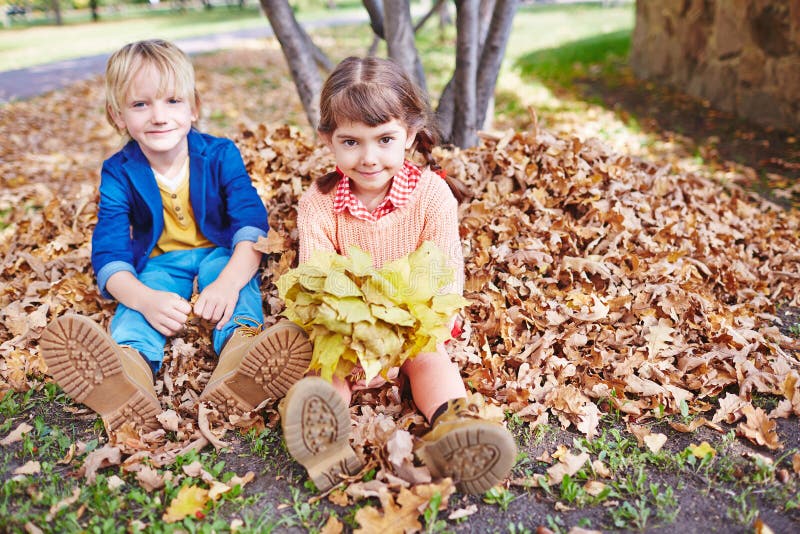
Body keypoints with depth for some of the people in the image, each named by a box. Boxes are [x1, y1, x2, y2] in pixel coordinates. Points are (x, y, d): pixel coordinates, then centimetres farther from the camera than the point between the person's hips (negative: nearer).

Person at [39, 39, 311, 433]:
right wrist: (145, 299, -37)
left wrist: (228, 282, -40)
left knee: (240, 284, -33)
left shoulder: (220, 154, -11)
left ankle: (241, 342, -62)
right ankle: (127, 373, -60)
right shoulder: (119, 173, -9)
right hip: (158, 263, 1)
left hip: (221, 253, 0)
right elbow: (109, 253, -15)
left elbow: (252, 223, -20)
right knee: (134, 311, -29)